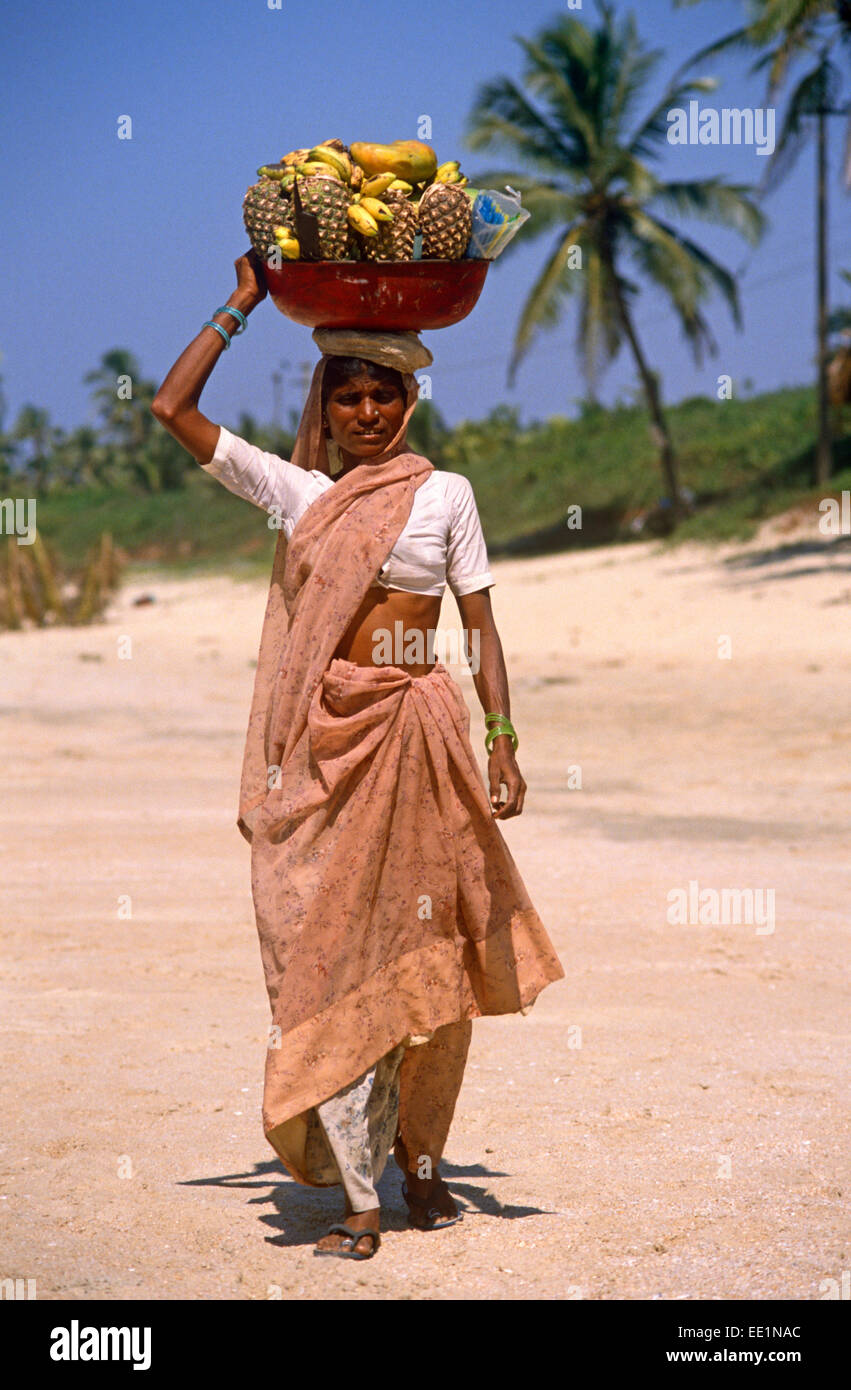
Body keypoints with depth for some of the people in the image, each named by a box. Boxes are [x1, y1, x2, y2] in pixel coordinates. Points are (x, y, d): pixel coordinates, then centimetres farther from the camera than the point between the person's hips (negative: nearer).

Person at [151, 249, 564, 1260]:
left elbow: (480, 627, 5)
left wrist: (503, 743, -4)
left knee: (424, 958, 7)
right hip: (323, 745, 1)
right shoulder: (293, 490, 7)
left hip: (418, 738, 0)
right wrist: (243, 304, 9)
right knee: (327, 956, -4)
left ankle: (420, 1159, 24)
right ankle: (359, 1200, 0)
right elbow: (171, 407, 4)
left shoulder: (444, 495, 5)